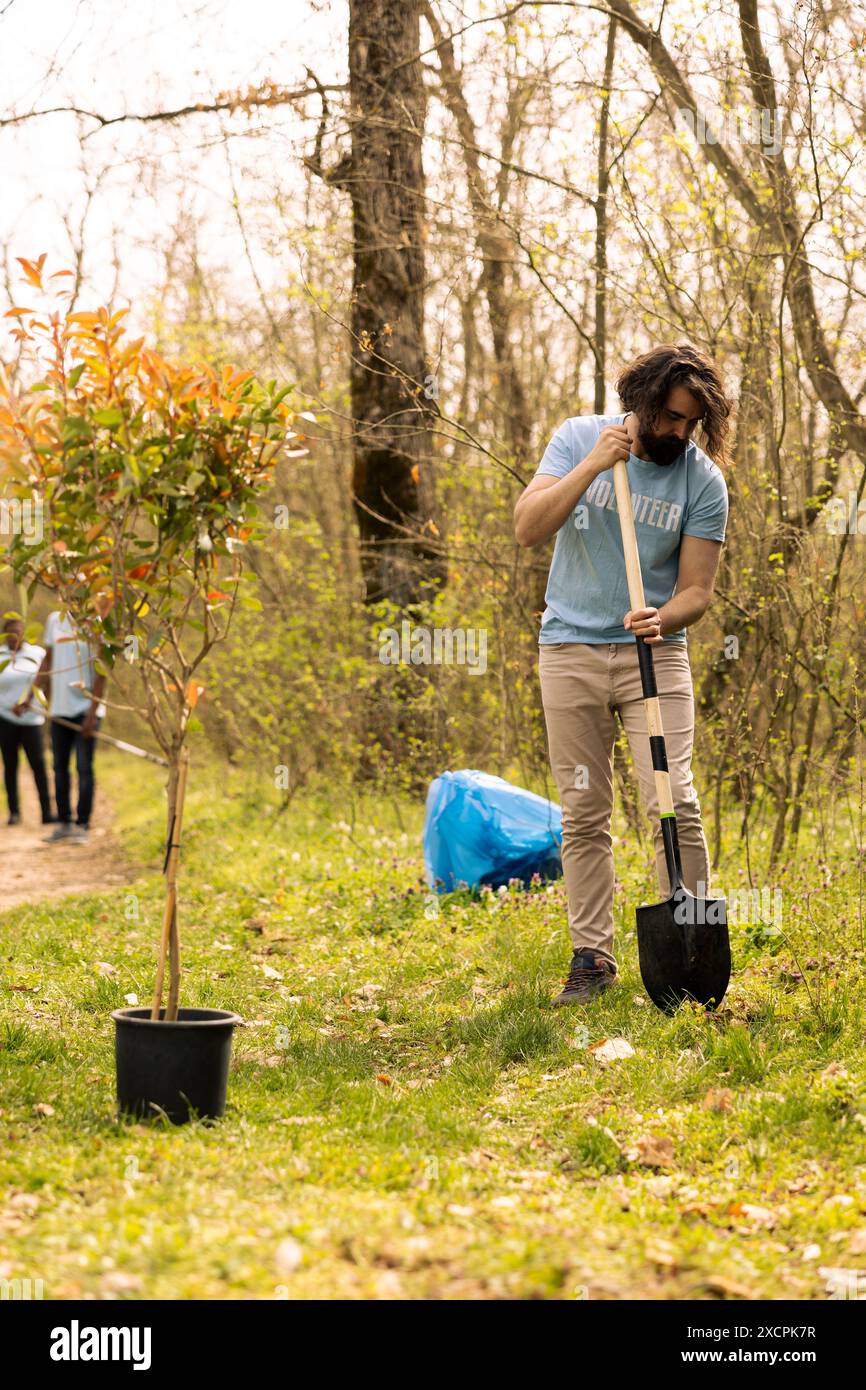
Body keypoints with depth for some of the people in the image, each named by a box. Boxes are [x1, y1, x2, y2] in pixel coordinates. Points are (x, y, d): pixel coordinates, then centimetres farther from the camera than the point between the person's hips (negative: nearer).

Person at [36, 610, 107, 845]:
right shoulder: (54, 620, 7)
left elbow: (101, 673, -9)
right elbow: (47, 661, 15)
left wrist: (92, 713, -14)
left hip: (86, 709, -5)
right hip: (59, 709, 5)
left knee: (84, 768, -6)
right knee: (60, 767, 8)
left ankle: (81, 826, -3)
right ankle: (63, 823, 16)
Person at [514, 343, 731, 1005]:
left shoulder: (703, 479, -5)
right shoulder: (579, 438, -2)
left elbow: (696, 589, -4)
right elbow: (528, 527, -12)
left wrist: (662, 619, -26)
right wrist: (593, 465, -22)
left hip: (654, 652, -1)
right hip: (572, 650, 1)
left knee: (675, 804, -12)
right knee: (584, 814, 2)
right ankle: (592, 956, 10)